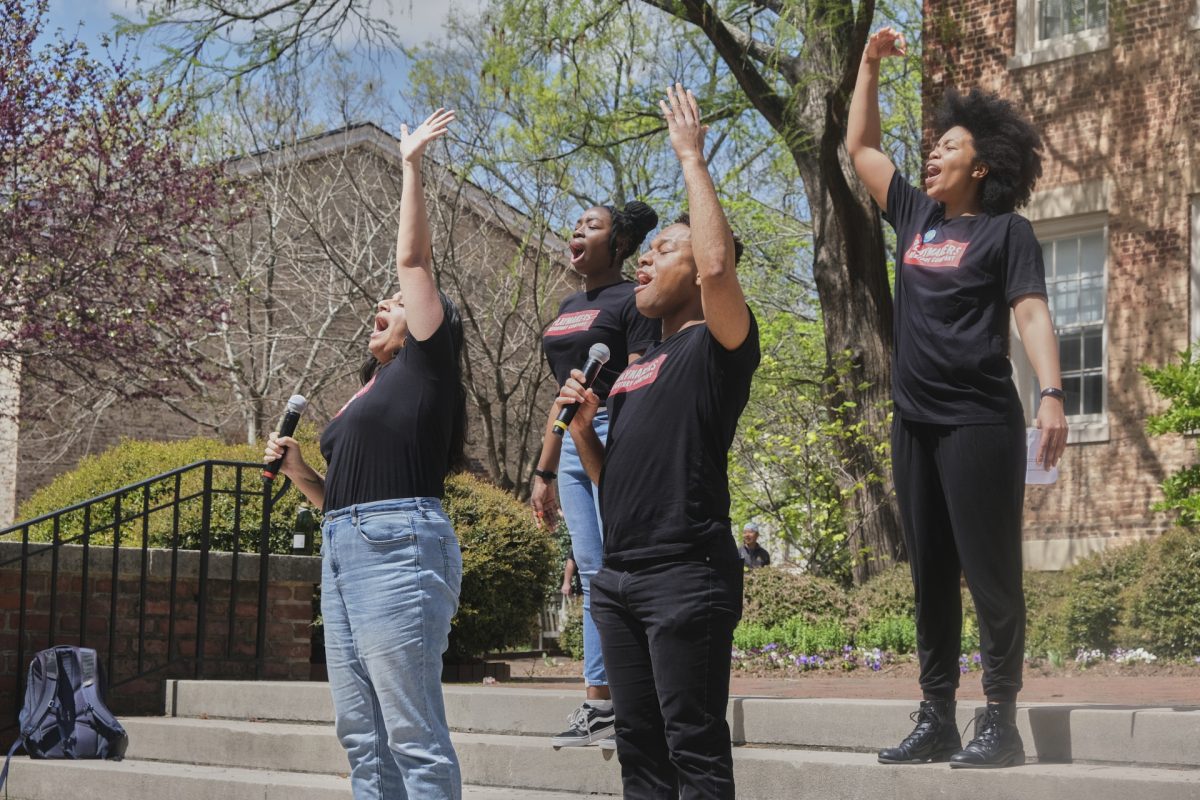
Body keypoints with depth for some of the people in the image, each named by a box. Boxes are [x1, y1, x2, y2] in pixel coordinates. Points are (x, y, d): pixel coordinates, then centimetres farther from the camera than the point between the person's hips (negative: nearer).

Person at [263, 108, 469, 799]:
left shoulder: (425, 363, 3)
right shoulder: (369, 393, 25)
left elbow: (413, 257, -1)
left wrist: (412, 164, 4)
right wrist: (298, 470, 11)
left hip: (398, 545, -9)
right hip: (344, 550, 9)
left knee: (413, 734, -12)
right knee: (363, 736, 7)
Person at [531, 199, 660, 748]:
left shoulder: (631, 301, -3)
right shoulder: (569, 309, 21)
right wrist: (544, 471, 20)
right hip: (573, 444, 8)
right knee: (592, 575, 7)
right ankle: (597, 705, 9)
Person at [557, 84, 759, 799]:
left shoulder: (719, 347, -2)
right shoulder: (636, 367, 22)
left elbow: (718, 266, -24)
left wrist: (692, 156, -14)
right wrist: (582, 426, 5)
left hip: (685, 574, -8)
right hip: (620, 576, 9)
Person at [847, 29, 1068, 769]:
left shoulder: (1006, 231, -2)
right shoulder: (917, 216, 15)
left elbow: (1032, 314, -12)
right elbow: (861, 149, 25)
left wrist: (1052, 395, -25)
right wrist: (870, 65, 20)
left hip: (979, 422, -7)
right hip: (916, 423, 7)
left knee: (990, 572, -5)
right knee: (930, 575, 8)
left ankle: (1001, 723, -1)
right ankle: (937, 720, 13)